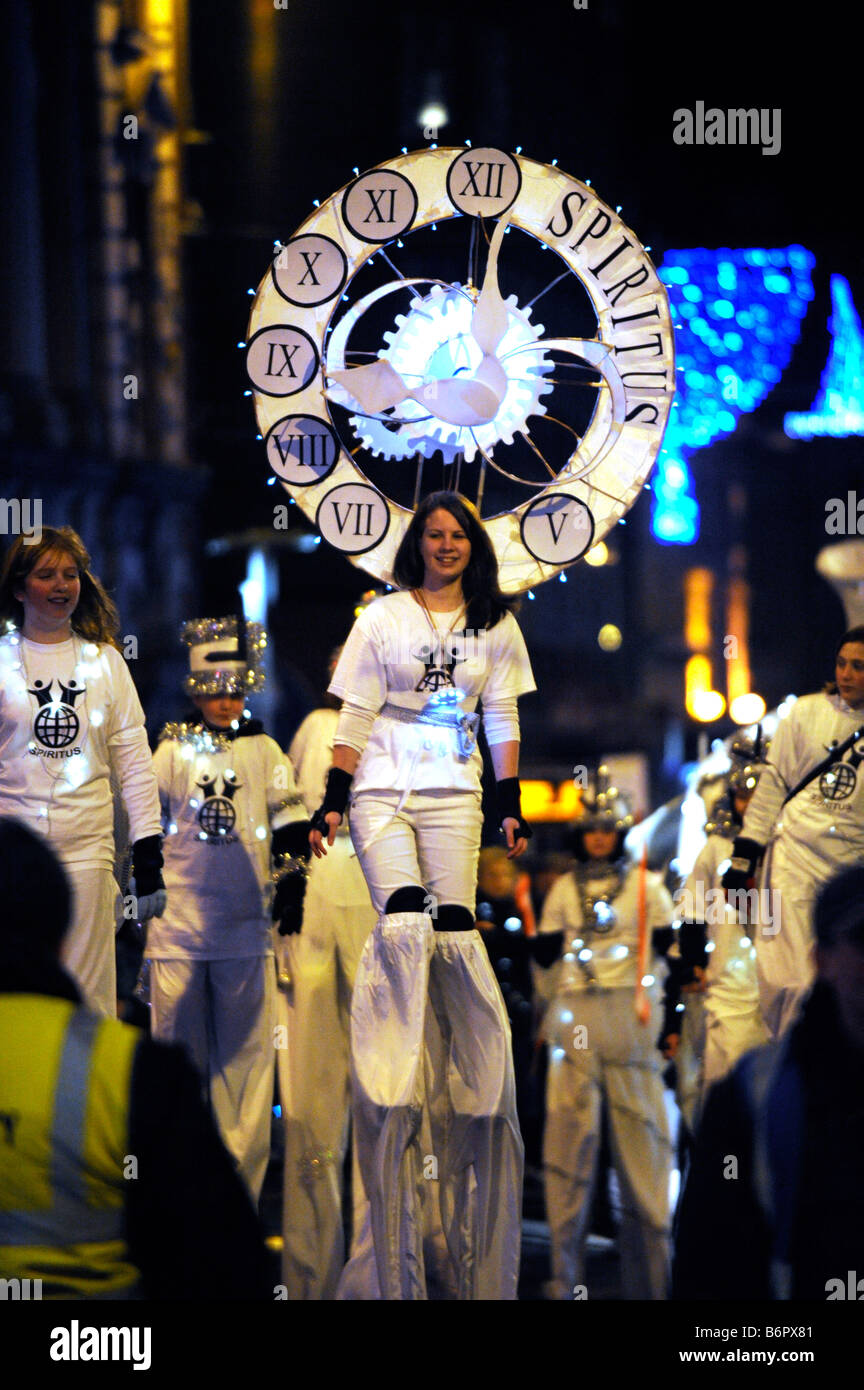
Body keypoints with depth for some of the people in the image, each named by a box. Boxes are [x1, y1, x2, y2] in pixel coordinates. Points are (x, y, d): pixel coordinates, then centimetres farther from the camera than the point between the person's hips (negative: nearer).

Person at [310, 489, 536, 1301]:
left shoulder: (495, 624, 10)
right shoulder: (384, 617, 4)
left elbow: (502, 718, 12)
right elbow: (355, 715, 3)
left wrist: (511, 804, 6)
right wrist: (333, 799, -3)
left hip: (454, 793, 2)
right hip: (383, 789, -2)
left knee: (453, 930, -10)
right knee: (403, 923, -18)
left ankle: (458, 1083, -4)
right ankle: (394, 1076, -14)